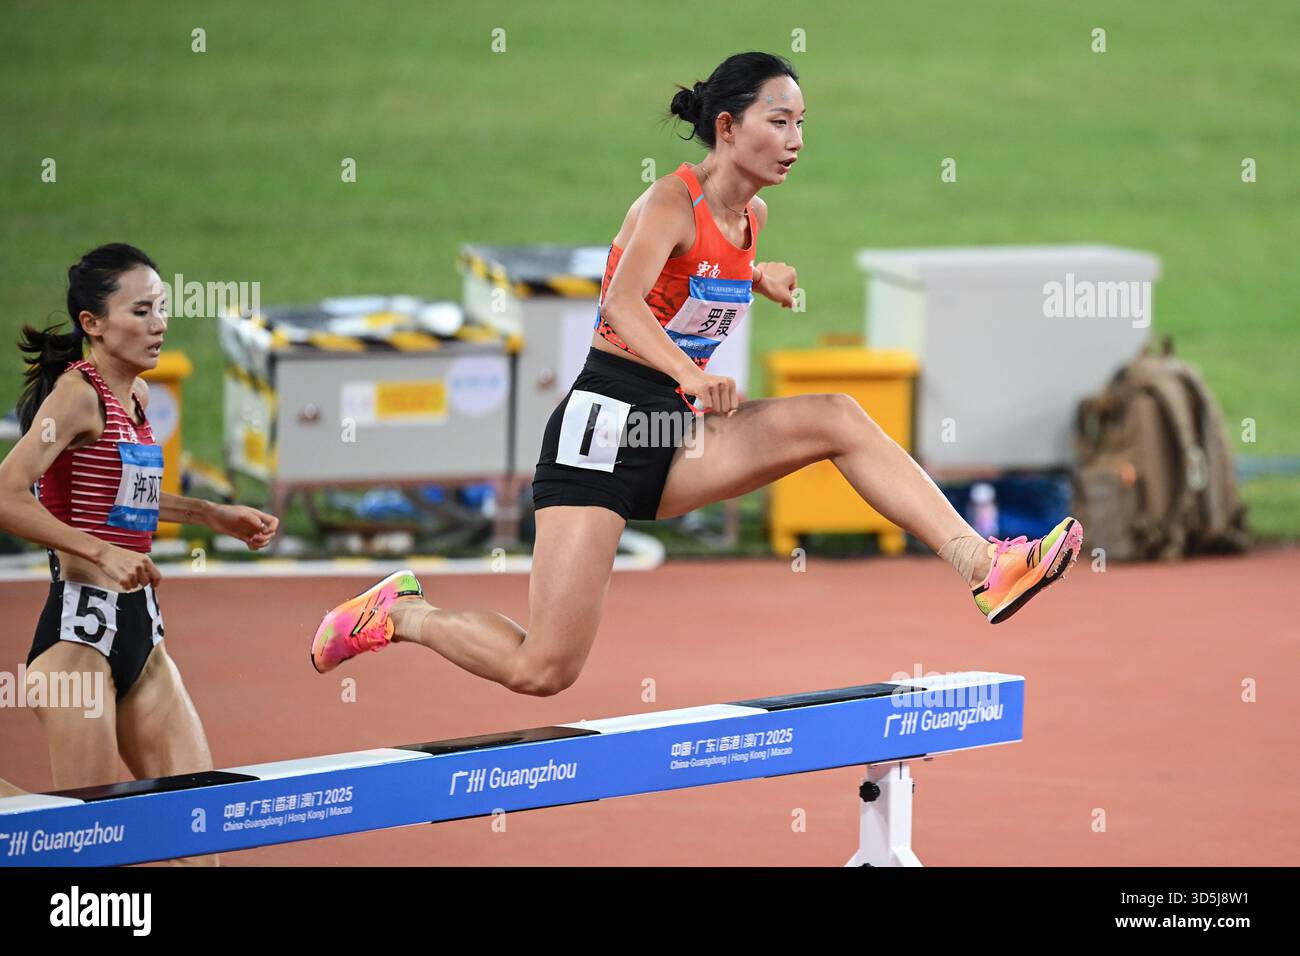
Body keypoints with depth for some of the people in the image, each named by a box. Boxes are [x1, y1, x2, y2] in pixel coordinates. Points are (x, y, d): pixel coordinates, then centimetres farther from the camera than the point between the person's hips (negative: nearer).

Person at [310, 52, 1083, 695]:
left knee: (835, 419, -13)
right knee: (544, 670, -12)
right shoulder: (672, 202, -14)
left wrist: (763, 281, 14)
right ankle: (402, 613, 13)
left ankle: (980, 565, -21)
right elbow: (623, 304, -33)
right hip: (605, 424, -7)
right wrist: (691, 374, -49)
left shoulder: (752, 214, 9)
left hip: (674, 436, 7)